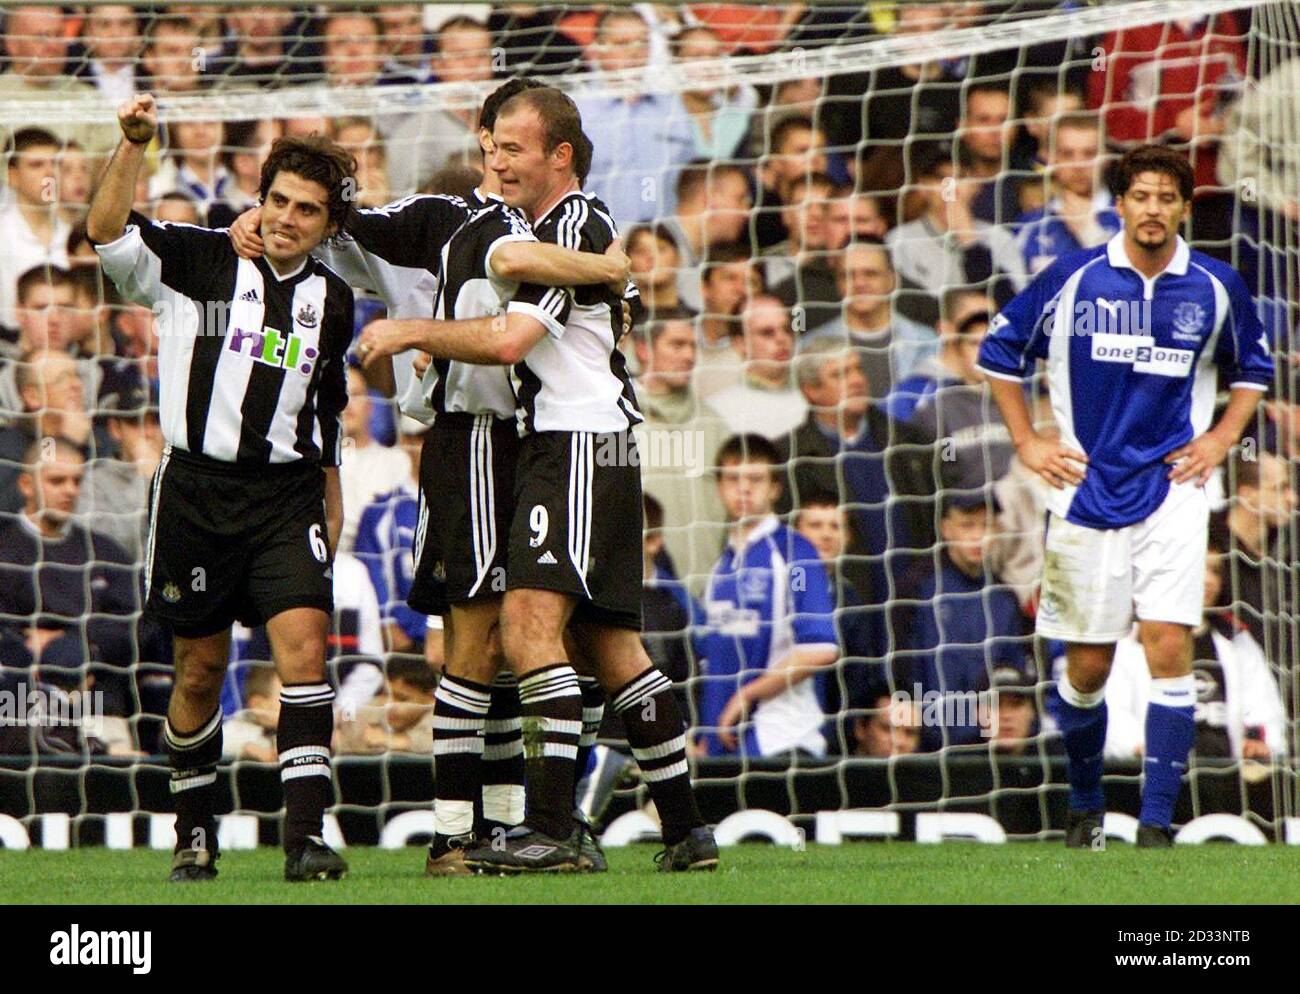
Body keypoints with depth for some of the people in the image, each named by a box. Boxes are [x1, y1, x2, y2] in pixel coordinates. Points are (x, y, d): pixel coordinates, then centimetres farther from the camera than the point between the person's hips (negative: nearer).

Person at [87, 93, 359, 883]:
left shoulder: (332, 300, 11)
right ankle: (196, 834, 22)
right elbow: (107, 231, -16)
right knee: (200, 671, 5)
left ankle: (307, 834, -20)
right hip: (197, 487, -2)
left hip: (287, 495, 2)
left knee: (305, 647, -16)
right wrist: (135, 144, -29)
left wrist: (332, 513, 22)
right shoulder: (201, 262, -1)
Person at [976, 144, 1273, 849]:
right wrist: (1027, 443, 5)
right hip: (1086, 494, 0)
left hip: (1172, 494, 0)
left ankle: (1156, 823, -10)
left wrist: (1220, 439, 8)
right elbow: (999, 352, 9)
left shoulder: (1216, 289, 2)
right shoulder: (1072, 280, -3)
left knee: (1169, 648, -13)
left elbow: (1253, 367, 21)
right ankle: (1085, 806, 26)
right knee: (1087, 666, 3)